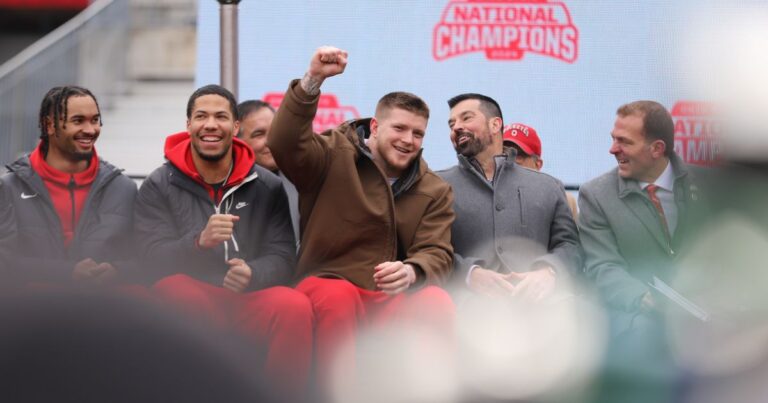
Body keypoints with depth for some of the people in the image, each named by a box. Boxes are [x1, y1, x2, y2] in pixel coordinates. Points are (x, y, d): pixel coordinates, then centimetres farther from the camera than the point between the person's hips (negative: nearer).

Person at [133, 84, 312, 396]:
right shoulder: (158, 186, 5)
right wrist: (199, 241, -25)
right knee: (172, 292, -36)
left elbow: (282, 258, 3)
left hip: (250, 297, 1)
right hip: (194, 295, -1)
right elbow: (153, 258, -5)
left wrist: (252, 275, -21)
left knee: (296, 306, -31)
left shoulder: (267, 187, 8)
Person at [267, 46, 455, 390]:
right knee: (338, 295, -37)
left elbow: (437, 254, 1)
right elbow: (284, 143, -15)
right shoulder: (333, 157, 5)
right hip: (327, 287, -2)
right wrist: (312, 81, -27)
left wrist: (411, 271, -24)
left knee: (438, 303, -29)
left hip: (395, 303, 2)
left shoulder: (434, 191, 15)